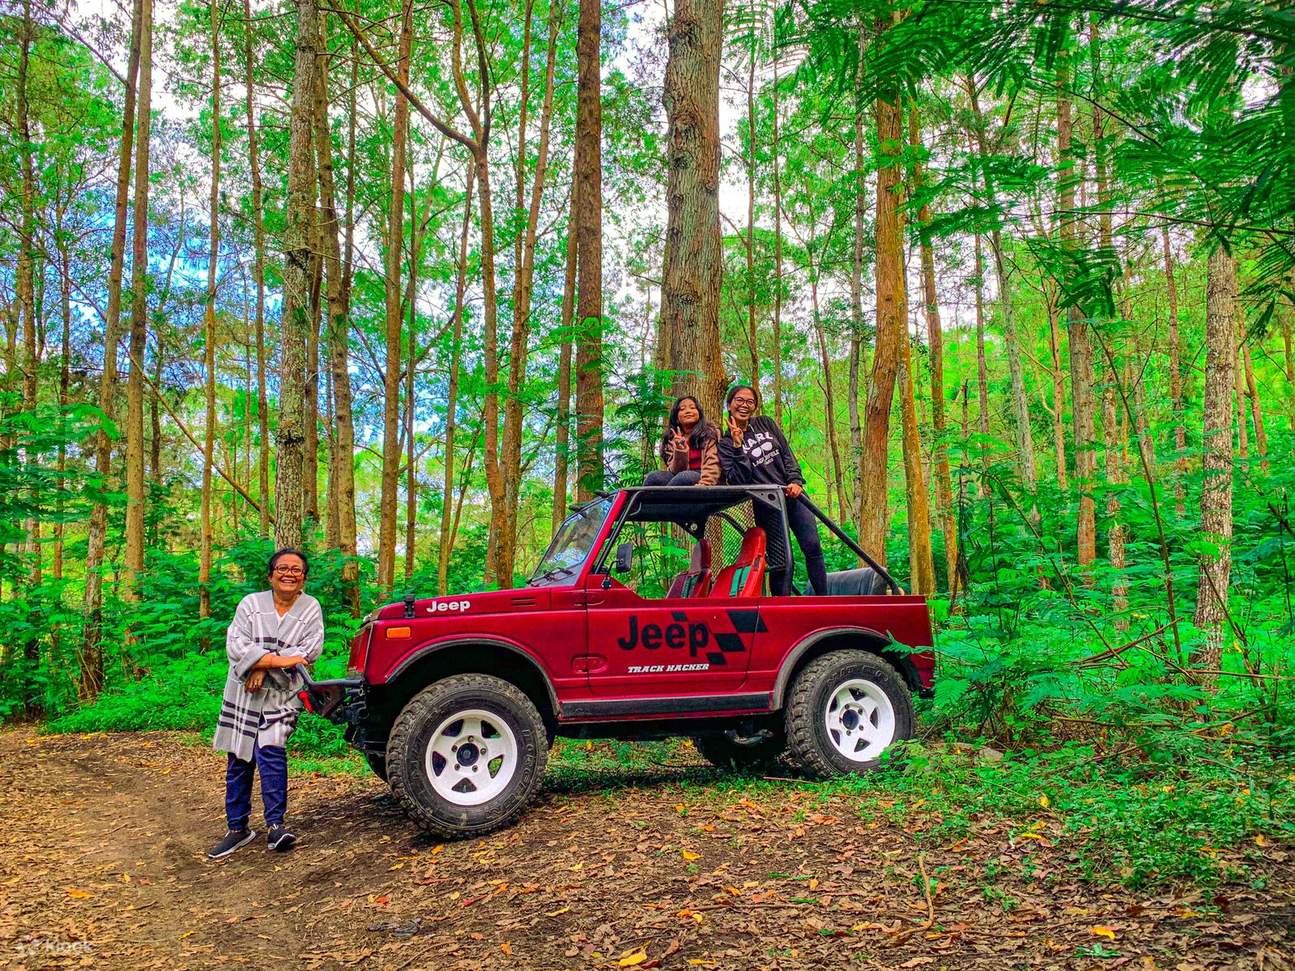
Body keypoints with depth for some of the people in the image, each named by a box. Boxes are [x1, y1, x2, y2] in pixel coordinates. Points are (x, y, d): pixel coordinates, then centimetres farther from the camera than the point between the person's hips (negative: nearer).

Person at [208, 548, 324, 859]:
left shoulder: (311, 608, -1)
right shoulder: (250, 604, -1)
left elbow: (311, 648, -12)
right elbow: (235, 645, -12)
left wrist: (264, 666, -17)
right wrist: (280, 660, -21)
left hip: (282, 695, -2)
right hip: (243, 693, 2)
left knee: (271, 751, -19)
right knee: (239, 762, 8)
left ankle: (276, 825, -11)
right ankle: (237, 828, 21)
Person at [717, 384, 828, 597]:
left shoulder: (765, 424, 11)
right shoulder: (726, 442, -1)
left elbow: (788, 454, 10)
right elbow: (737, 481, -12)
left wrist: (796, 481, -6)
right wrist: (738, 447, -19)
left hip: (793, 494, 4)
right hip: (767, 505, -4)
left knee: (813, 547, -3)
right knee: (783, 561, -9)